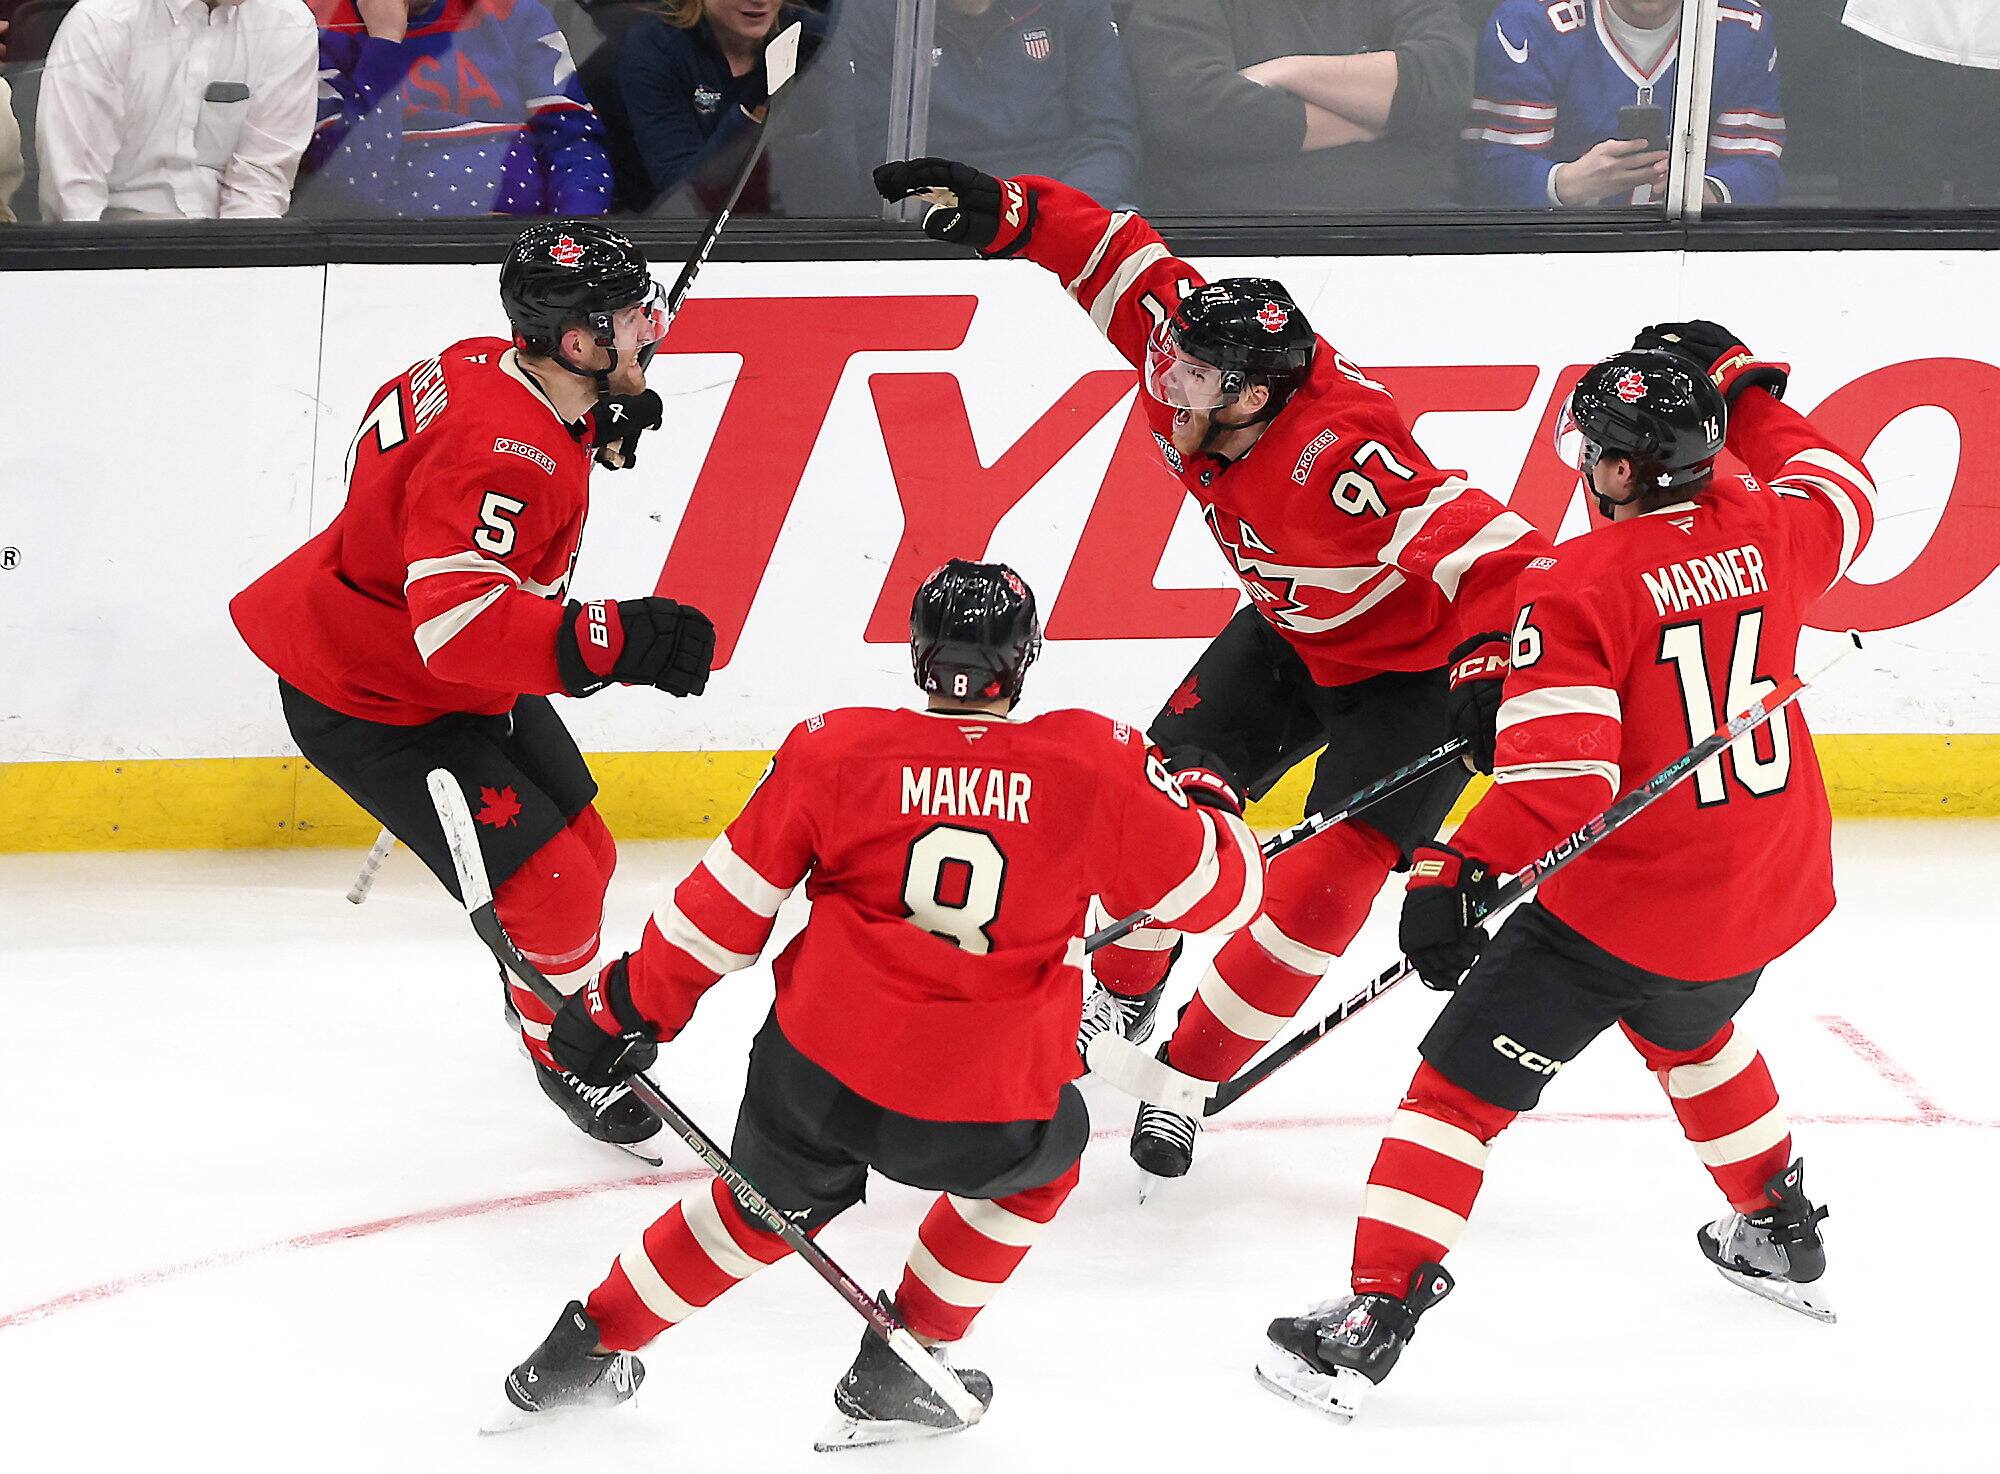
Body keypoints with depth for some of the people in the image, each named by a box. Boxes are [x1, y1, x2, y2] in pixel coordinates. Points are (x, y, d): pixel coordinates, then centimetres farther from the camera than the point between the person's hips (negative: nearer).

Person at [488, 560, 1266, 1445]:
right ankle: (896, 1374, 32)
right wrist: (1207, 798, 27)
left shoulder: (835, 750, -3)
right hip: (981, 1114, -2)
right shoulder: (1096, 765, -5)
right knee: (1040, 1160, 33)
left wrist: (632, 1005, 17)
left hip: (818, 1070, 2)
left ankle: (590, 1347, 39)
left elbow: (726, 907, 4)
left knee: (774, 1197, 32)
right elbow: (1215, 891, 6)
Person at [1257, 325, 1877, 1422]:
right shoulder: (1768, 533, -4)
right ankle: (1779, 1231, 48)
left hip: (1625, 910, -7)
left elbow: (1558, 780, -26)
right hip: (1767, 892, 7)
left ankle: (1372, 1316, -4)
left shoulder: (1577, 589, -20)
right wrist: (1745, 395, 27)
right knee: (1687, 1031, 38)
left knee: (1463, 1083, 1)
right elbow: (1841, 496, 22)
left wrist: (1458, 874, -20)